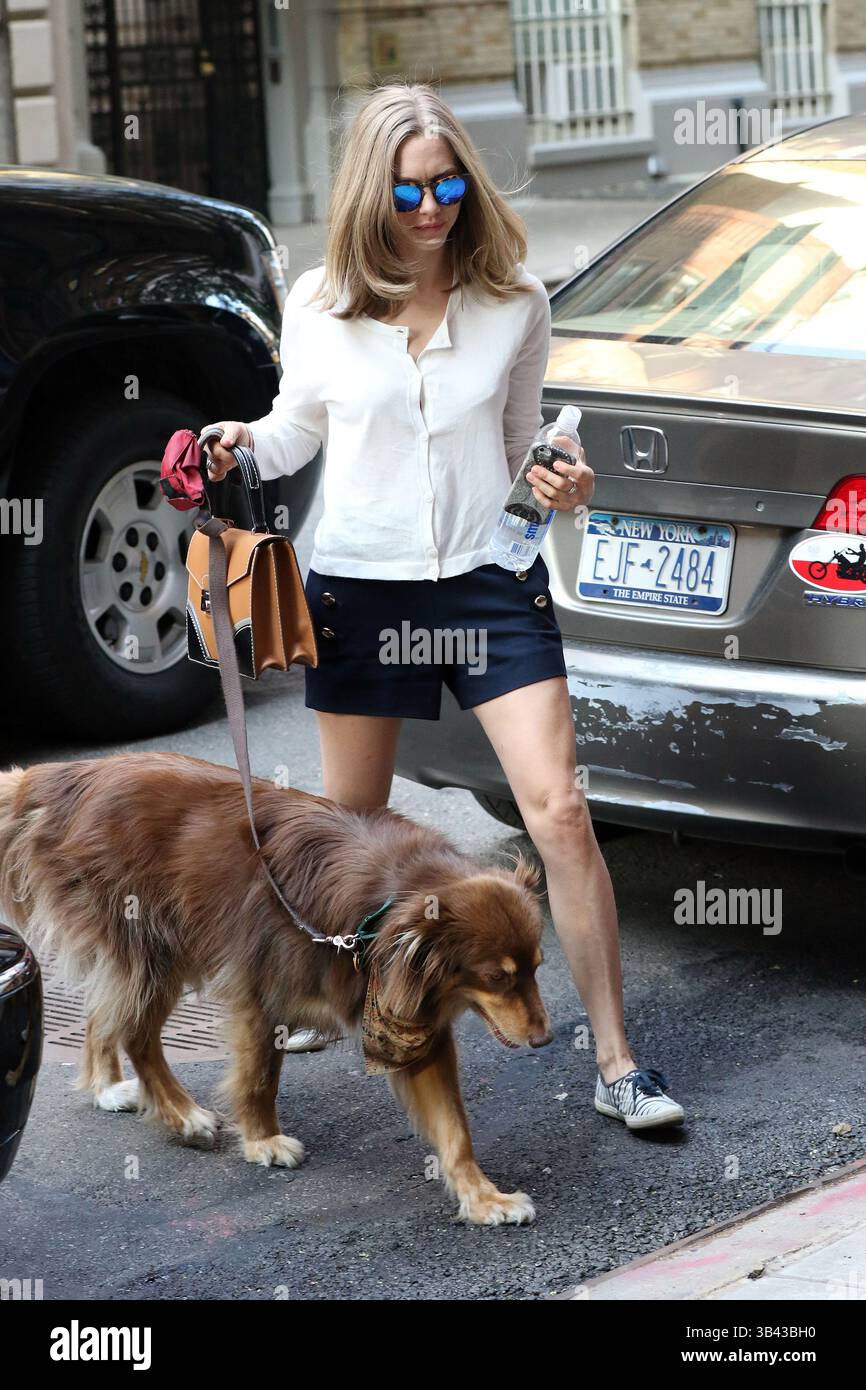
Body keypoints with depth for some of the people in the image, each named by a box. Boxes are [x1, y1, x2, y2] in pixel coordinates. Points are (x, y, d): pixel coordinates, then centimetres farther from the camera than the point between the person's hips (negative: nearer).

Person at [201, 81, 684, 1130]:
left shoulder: (515, 305, -1)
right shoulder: (318, 308, -2)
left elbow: (519, 448, 11)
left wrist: (560, 486, -10)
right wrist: (244, 445, -7)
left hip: (487, 582, -1)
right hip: (358, 587, 1)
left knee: (558, 815, -10)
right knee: (350, 823, 13)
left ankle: (616, 1065, -5)